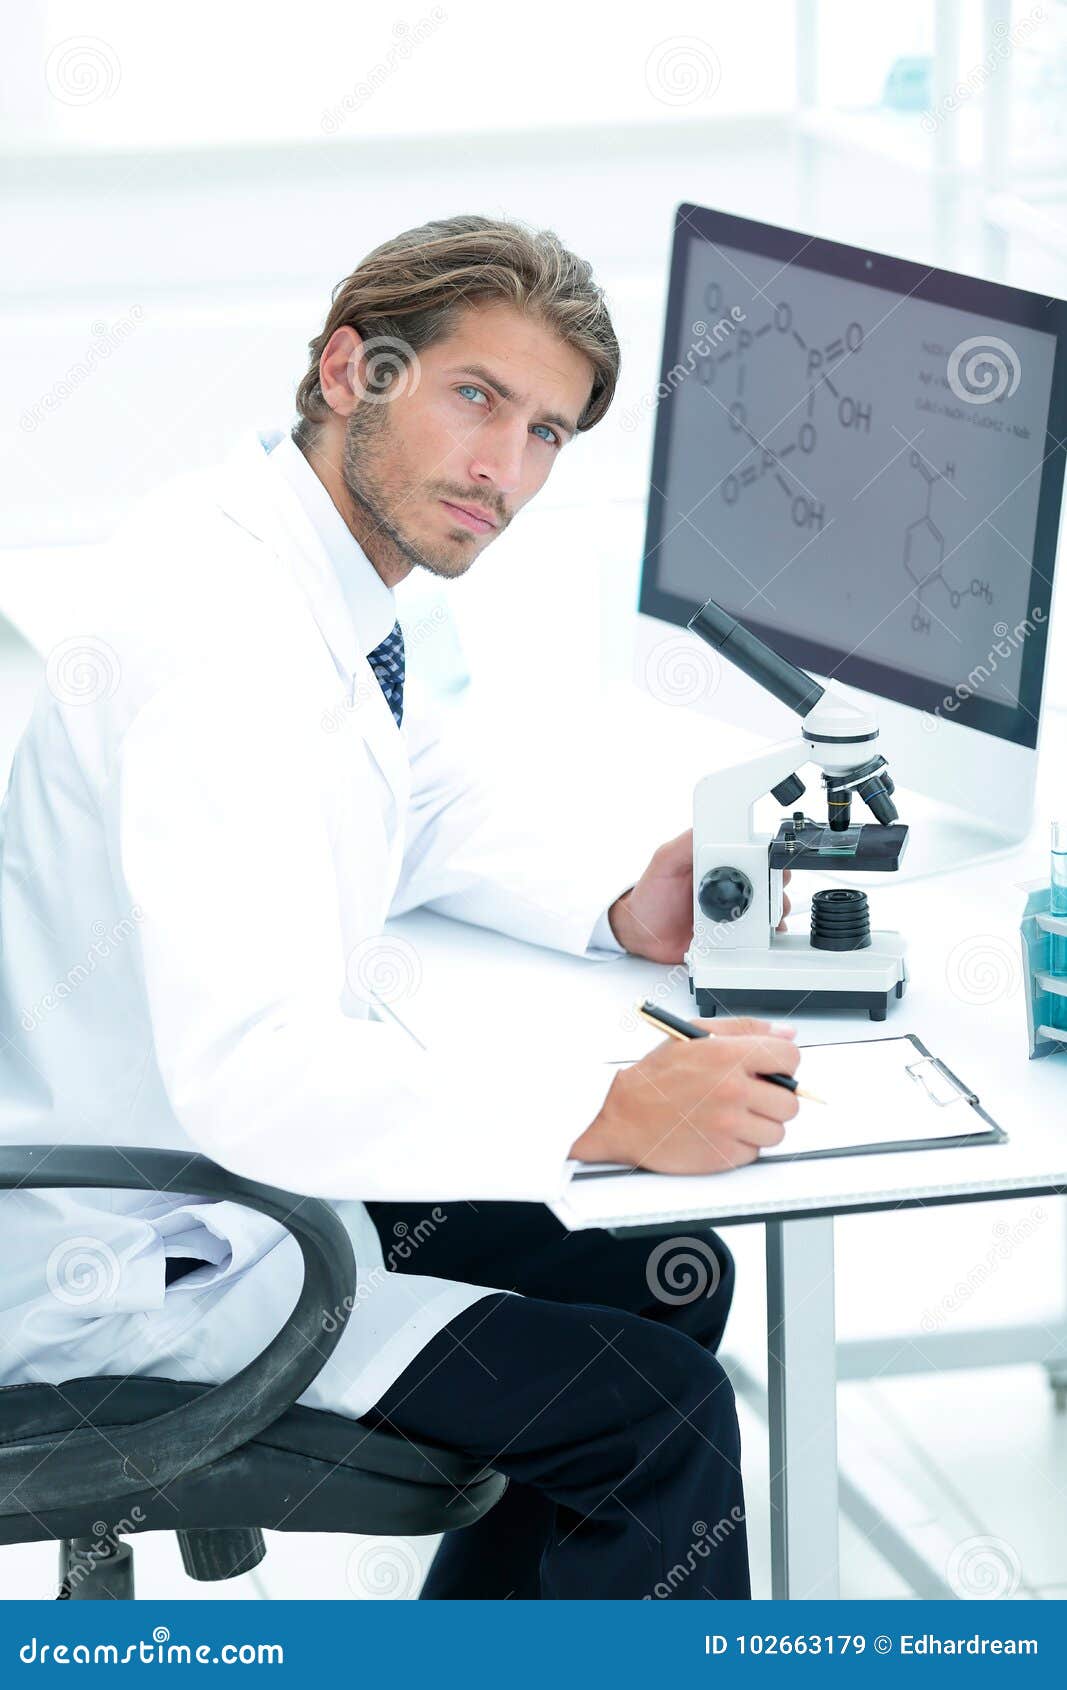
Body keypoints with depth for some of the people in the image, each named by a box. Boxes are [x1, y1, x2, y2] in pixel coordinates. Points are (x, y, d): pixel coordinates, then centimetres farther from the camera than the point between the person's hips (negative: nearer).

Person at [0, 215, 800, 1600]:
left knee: (674, 1283, 13)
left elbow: (430, 812, 21)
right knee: (660, 1417, -14)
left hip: (255, 1157, 10)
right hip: (126, 1273, -10)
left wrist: (616, 914, 3)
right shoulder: (220, 629, -29)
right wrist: (612, 1113, -32)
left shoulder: (336, 569, 1)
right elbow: (251, 1074, -36)